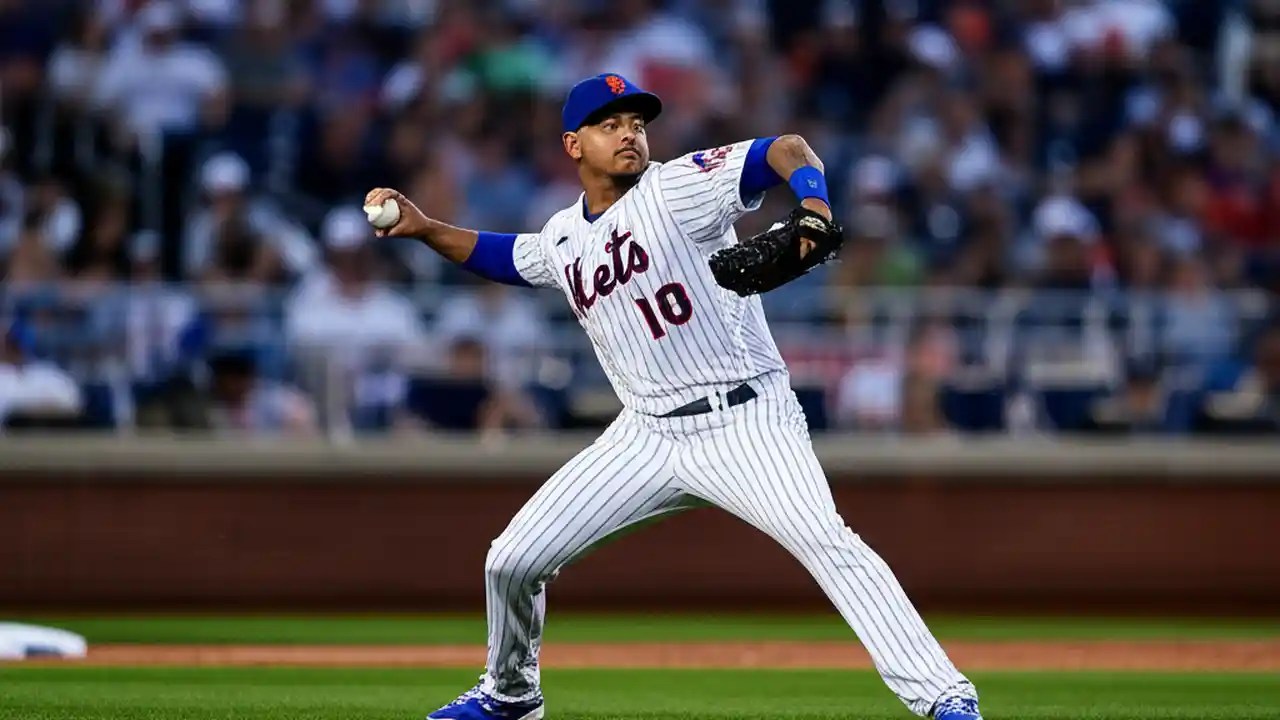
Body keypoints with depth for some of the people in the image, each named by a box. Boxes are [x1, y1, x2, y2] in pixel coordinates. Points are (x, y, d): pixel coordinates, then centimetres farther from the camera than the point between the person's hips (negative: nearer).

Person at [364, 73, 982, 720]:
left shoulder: (676, 188, -8)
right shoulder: (565, 238, 11)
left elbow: (786, 151, -19)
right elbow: (500, 256, 32)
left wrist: (812, 210, -39)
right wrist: (424, 228, 18)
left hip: (745, 423, -6)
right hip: (648, 436, 6)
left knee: (826, 541, -28)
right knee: (512, 561, 4)